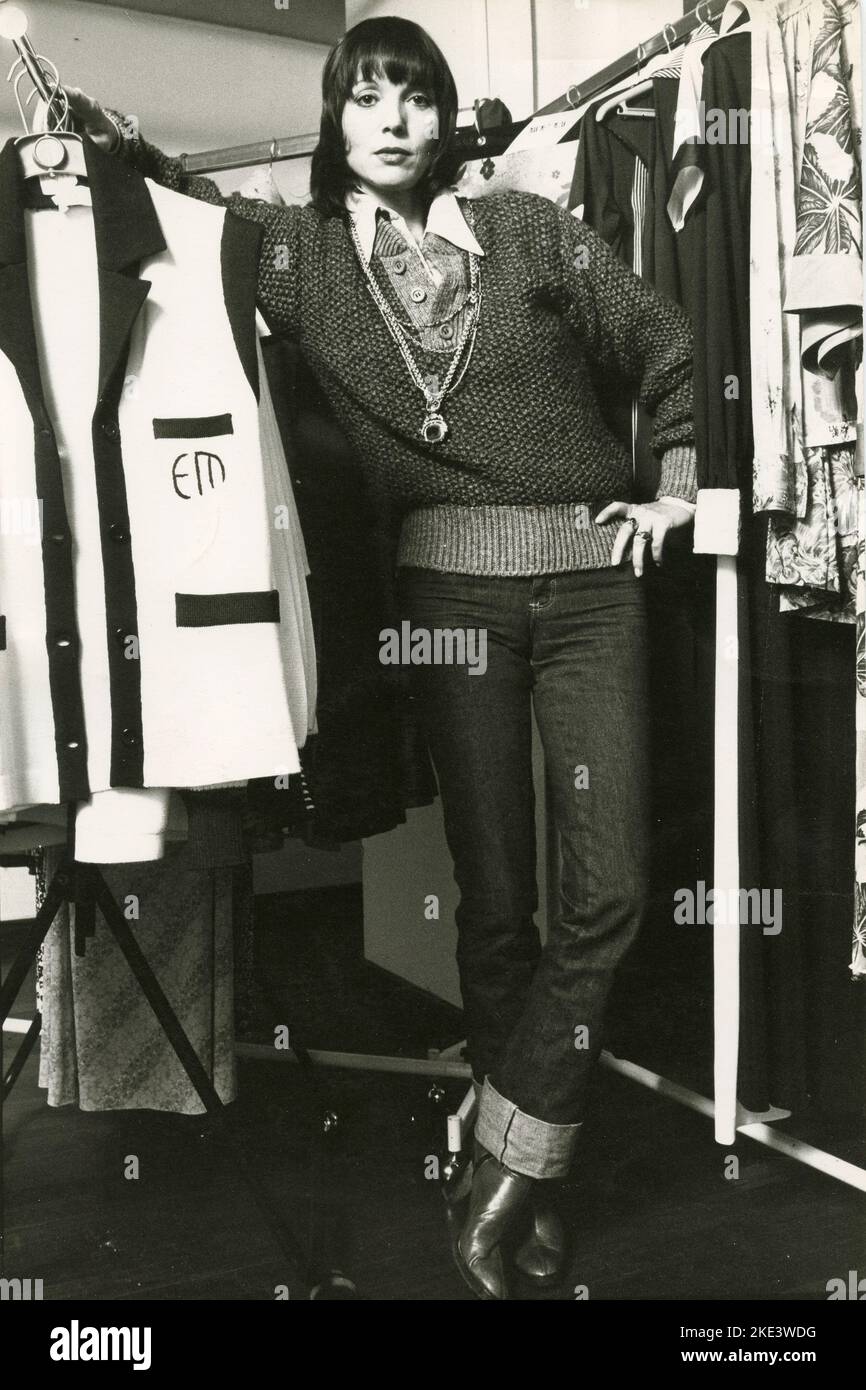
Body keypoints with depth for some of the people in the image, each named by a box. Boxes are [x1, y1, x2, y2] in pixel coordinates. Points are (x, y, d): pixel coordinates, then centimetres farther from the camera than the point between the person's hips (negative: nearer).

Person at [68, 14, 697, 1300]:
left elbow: (668, 349, 15)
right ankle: (520, 1178, 23)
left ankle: (505, 1174, 8)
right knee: (495, 892, 3)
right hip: (450, 590, 0)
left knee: (609, 885, -8)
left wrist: (675, 490, 7)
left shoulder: (530, 231, 9)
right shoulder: (300, 253, 9)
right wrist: (128, 149, 3)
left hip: (591, 579, 1)